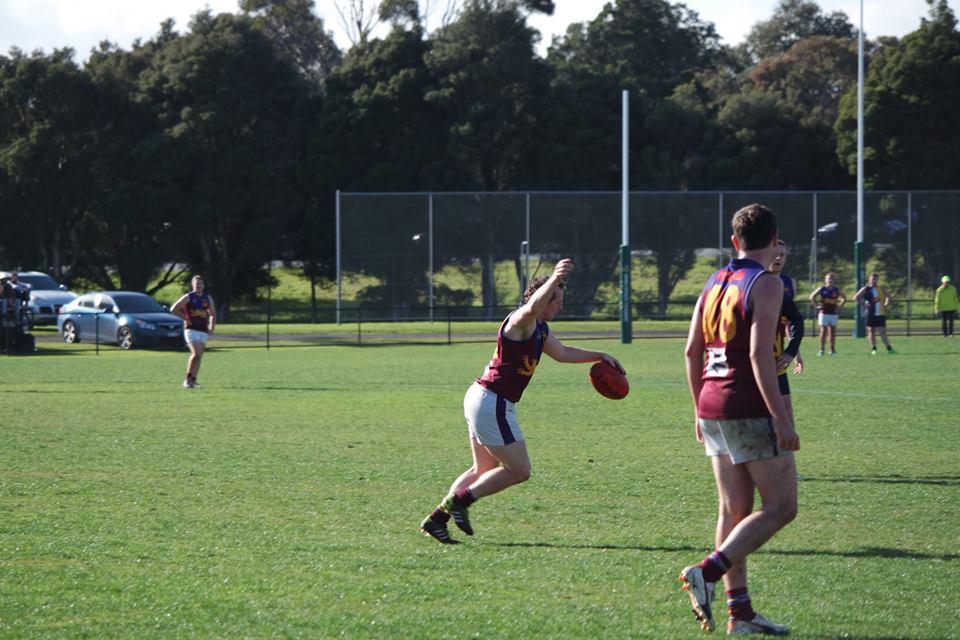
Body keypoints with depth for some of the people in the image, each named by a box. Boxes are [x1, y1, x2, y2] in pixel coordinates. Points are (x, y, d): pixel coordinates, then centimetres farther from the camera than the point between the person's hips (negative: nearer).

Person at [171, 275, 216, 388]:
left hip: (203, 331, 5)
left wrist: (211, 328, 11)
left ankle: (193, 380, 9)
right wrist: (185, 318, -5)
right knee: (196, 353, -20)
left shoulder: (208, 298, 13)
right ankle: (188, 378, -12)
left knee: (199, 356, 3)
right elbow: (174, 309, -4)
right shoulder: (188, 297, -1)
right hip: (191, 329, -5)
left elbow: (213, 314, 23)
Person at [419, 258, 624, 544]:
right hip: (491, 403, -11)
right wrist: (554, 280, -55)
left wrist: (600, 356, 30)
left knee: (484, 471, 18)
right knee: (519, 471, -5)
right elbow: (532, 308, -42)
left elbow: (563, 353, 33)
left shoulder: (541, 330, 15)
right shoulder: (522, 322, -16)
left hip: (481, 398, 11)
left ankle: (437, 518, 16)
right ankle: (459, 501, -2)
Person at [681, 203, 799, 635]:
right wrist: (781, 419, -19)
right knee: (781, 507, -2)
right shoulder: (766, 284, -10)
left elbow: (692, 350, 13)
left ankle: (739, 610, 9)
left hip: (712, 409, 8)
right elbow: (760, 353, -19)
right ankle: (707, 573, -17)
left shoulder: (715, 283, 12)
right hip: (750, 410, -8)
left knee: (734, 509, 11)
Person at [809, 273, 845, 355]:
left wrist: (839, 307, 5)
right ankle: (821, 349, -1)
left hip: (834, 314, 2)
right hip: (824, 313, -2)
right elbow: (812, 297, 4)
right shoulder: (822, 289, -1)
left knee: (832, 332, 5)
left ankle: (832, 349, 11)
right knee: (823, 331, -4)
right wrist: (817, 306, -3)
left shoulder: (836, 290, 5)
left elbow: (844, 298, 18)